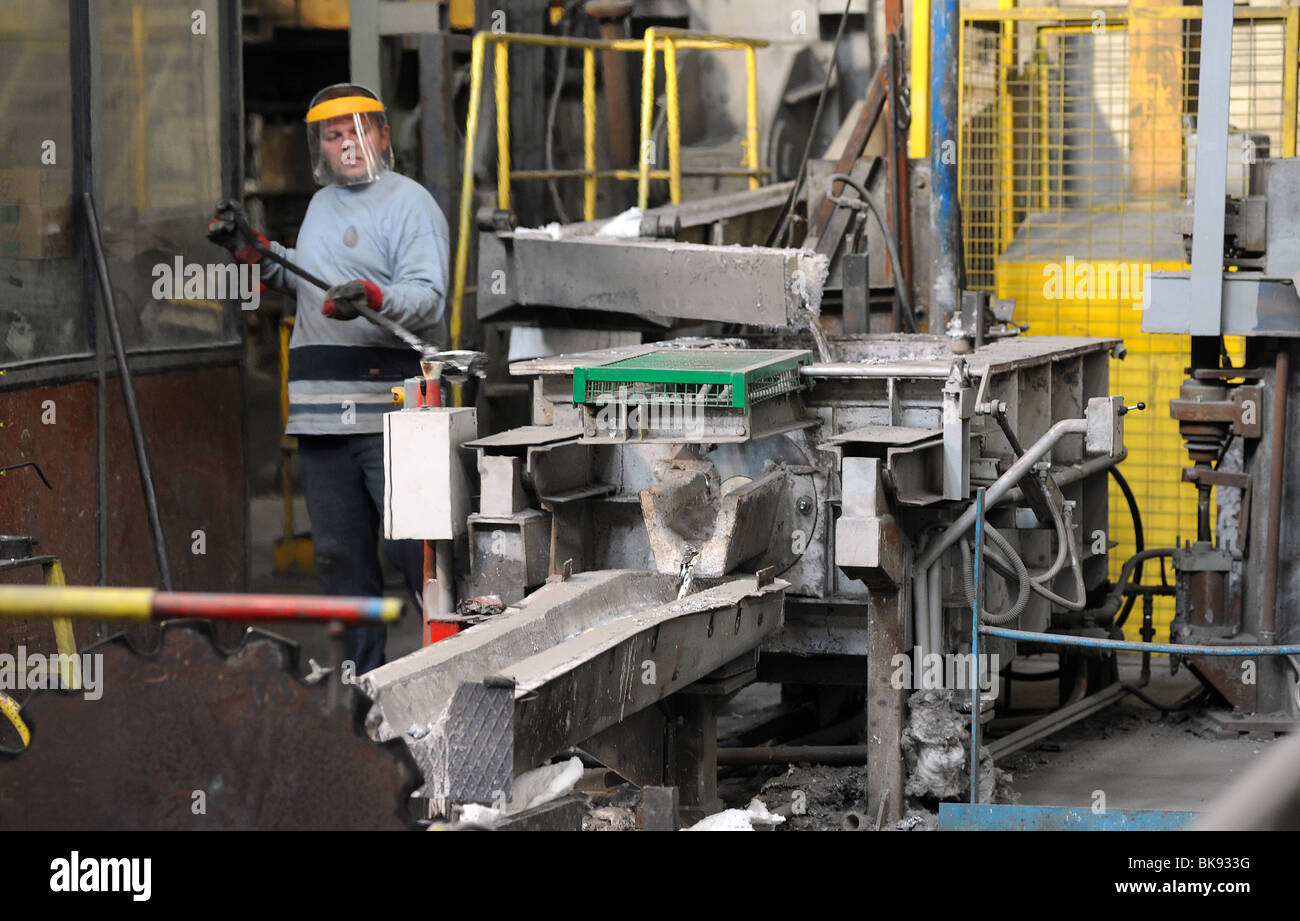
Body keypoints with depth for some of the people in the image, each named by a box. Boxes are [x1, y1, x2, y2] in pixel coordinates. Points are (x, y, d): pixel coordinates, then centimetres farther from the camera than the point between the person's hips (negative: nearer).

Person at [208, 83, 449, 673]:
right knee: (340, 555, 9)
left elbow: (428, 295, -14)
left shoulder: (409, 202, -2)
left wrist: (372, 297, -32)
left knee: (411, 547, -11)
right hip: (320, 411, 8)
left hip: (388, 408, -7)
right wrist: (255, 254, 24)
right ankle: (366, 679, 16)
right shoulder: (322, 204, 22)